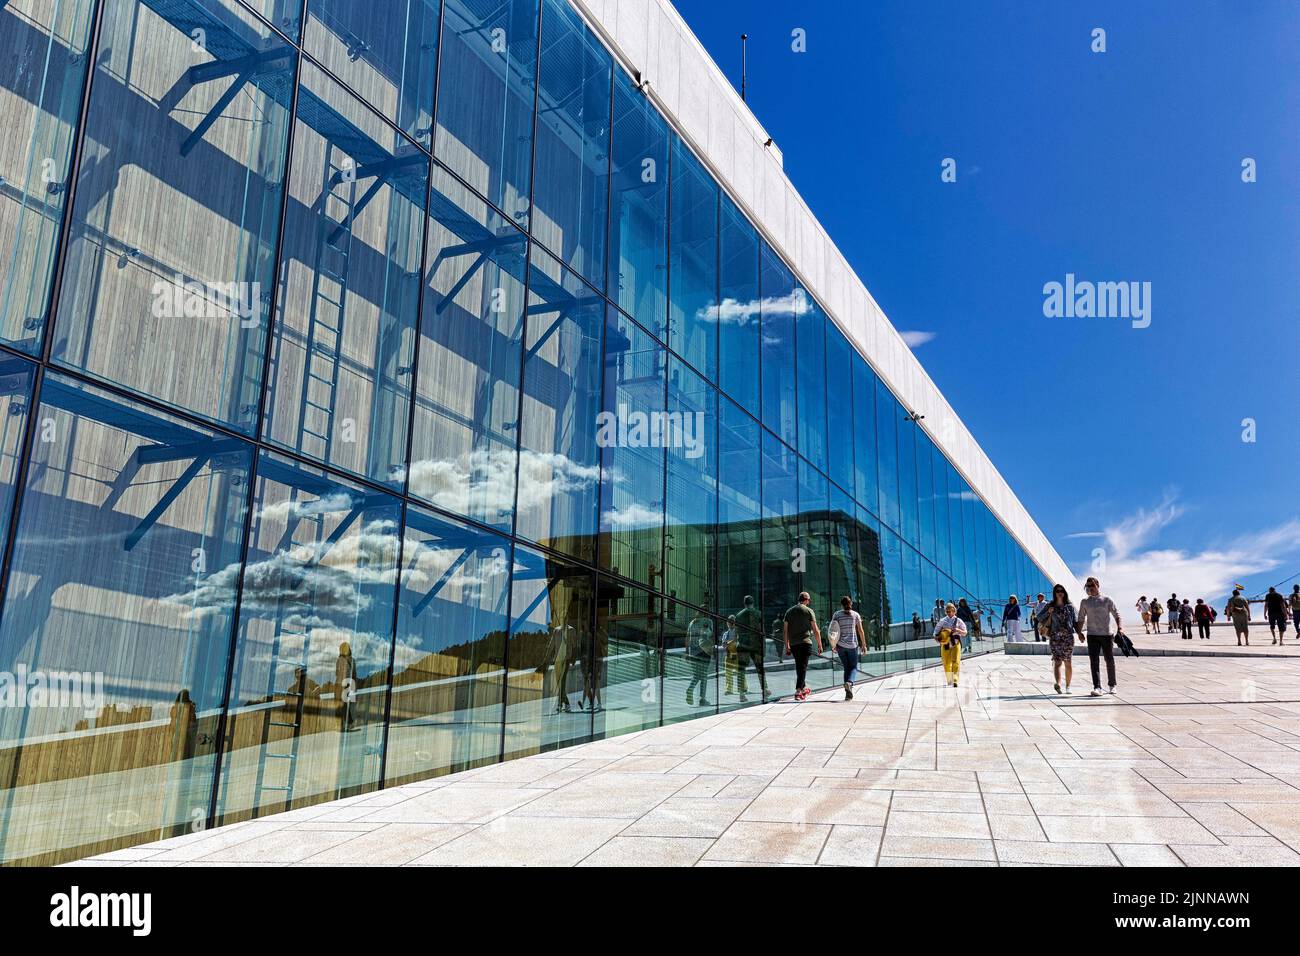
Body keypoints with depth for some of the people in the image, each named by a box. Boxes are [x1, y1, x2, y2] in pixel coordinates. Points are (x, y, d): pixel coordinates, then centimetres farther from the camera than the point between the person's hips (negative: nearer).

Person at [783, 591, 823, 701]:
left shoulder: (789, 612, 11)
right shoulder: (809, 611, -1)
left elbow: (785, 631, 11)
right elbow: (816, 630, -3)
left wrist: (787, 646, 17)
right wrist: (819, 645, 5)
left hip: (793, 644, 4)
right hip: (805, 643, -4)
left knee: (799, 667, 17)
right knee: (803, 667, -5)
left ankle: (803, 688, 30)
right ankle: (798, 691, -13)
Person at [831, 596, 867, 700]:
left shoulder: (836, 615, 2)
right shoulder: (856, 615, 2)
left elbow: (833, 631, -2)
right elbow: (860, 631, -1)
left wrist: (834, 645, 5)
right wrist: (864, 645, 4)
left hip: (840, 645, 1)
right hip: (852, 645, -1)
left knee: (847, 667, 13)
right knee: (854, 667, 9)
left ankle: (848, 692, 3)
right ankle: (849, 682, -22)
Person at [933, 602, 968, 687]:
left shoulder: (958, 620, 5)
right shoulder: (942, 621, 8)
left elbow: (965, 633, 5)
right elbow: (936, 631, 13)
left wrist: (958, 630, -15)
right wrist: (936, 637, -7)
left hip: (955, 644, -1)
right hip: (945, 644, 1)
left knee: (956, 662, -14)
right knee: (947, 664, 3)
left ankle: (955, 680, -19)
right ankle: (949, 681, 15)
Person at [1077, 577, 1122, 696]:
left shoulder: (1107, 600, 2)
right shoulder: (1084, 602, 8)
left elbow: (1117, 615, 1)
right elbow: (1081, 618, 14)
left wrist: (1119, 628, -14)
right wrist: (1079, 632, 2)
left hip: (1106, 634, -1)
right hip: (1092, 635, 1)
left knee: (1110, 660, 8)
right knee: (1094, 661, -8)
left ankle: (1112, 685, 25)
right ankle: (1097, 687, -11)